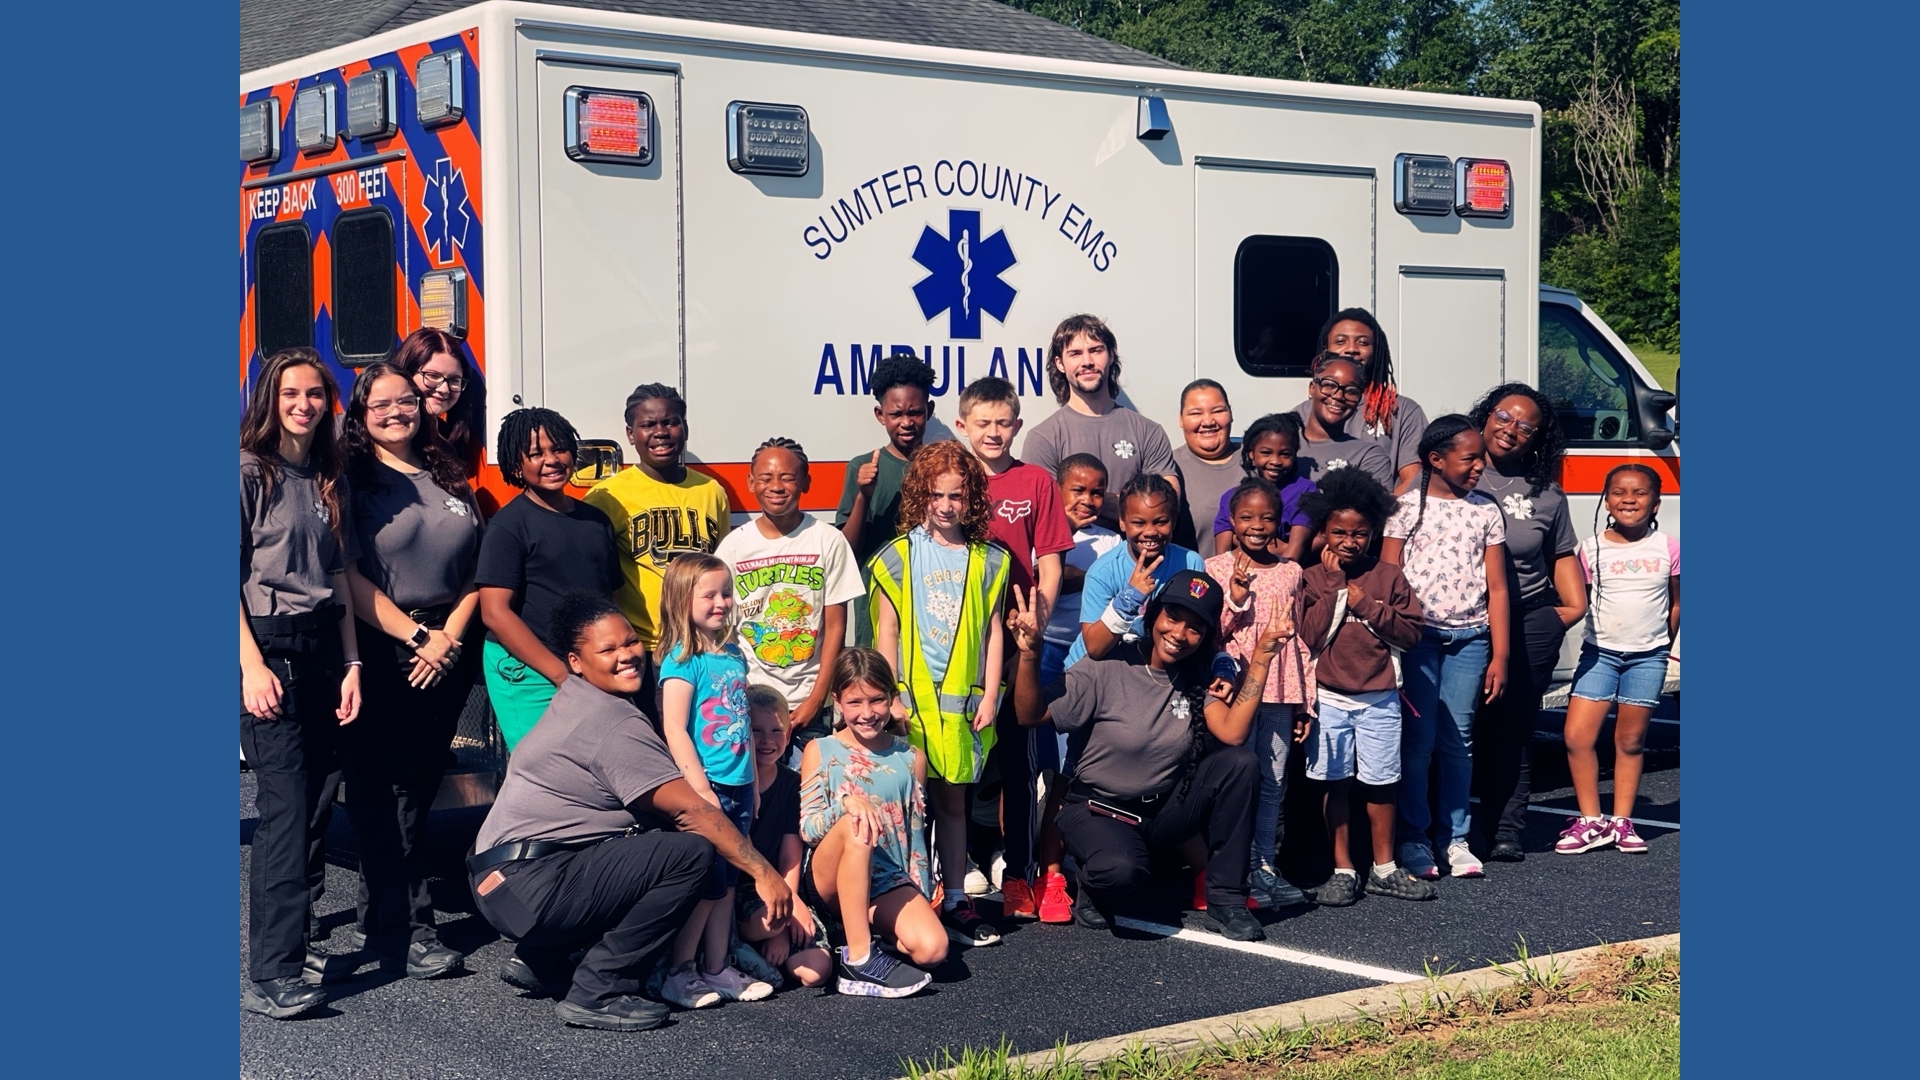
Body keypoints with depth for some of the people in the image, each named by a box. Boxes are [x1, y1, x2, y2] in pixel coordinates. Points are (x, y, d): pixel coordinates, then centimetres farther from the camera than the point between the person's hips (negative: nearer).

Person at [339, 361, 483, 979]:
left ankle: (379, 914, 20)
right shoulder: (351, 480, -2)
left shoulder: (449, 478, 14)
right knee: (388, 790, -4)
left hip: (448, 654, 5)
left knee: (422, 783, 8)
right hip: (382, 651, -5)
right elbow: (350, 577, -10)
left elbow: (476, 569, 11)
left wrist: (450, 636, -3)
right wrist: (417, 636, -13)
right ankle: (406, 929, -2)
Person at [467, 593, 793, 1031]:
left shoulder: (572, 700, 16)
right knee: (692, 852, -16)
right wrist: (763, 872, -10)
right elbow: (690, 810, -16)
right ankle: (596, 993, -12)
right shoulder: (614, 723, -13)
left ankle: (540, 958, 17)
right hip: (532, 888, -10)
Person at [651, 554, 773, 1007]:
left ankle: (717, 969, 20)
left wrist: (751, 785, 17)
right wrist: (701, 790, -18)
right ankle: (677, 974, 5)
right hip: (704, 788, -7)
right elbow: (674, 730, -16)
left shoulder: (734, 655, 12)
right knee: (706, 884, -5)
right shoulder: (682, 660, -11)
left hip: (737, 788, 7)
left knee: (727, 883, 12)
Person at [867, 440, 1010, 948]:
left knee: (952, 797, 7)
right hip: (911, 696, -2)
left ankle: (955, 901, 13)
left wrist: (989, 695, 2)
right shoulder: (898, 556, 3)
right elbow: (886, 631, 2)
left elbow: (992, 631, 9)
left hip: (962, 698, 2)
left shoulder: (987, 559, 8)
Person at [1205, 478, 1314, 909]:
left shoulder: (1291, 572, 9)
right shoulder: (1216, 569, -1)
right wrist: (1235, 597, -19)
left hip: (1280, 693, 4)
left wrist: (1306, 700, 12)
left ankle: (1265, 865, 16)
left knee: (1274, 781, 7)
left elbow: (1301, 639, 13)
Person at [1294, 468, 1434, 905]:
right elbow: (1310, 636, -12)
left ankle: (1383, 868, 18)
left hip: (1379, 699, 1)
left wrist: (1366, 605, -13)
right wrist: (1333, 585, -11)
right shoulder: (1313, 579, -1)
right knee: (1335, 784, 5)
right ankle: (1342, 870, 14)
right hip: (1330, 699, 0)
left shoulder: (1389, 577, 3)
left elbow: (1411, 632, -3)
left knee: (1380, 782, 6)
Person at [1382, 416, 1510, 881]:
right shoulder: (1407, 506, 0)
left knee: (1458, 740, 4)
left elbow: (1497, 588, 8)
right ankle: (1412, 839, 7)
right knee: (1417, 740, -2)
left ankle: (1456, 838, 13)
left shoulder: (1486, 512, 9)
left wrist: (1499, 656, 3)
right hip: (1418, 636, -2)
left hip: (1469, 638, 3)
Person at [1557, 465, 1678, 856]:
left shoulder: (1668, 548, 0)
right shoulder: (1592, 547, -1)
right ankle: (1591, 821, 3)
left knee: (1631, 741, 6)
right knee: (1577, 736, -8)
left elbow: (1675, 603, 10)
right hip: (1600, 652, 0)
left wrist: (1663, 644, 11)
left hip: (1647, 657, 0)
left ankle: (1622, 821, 18)